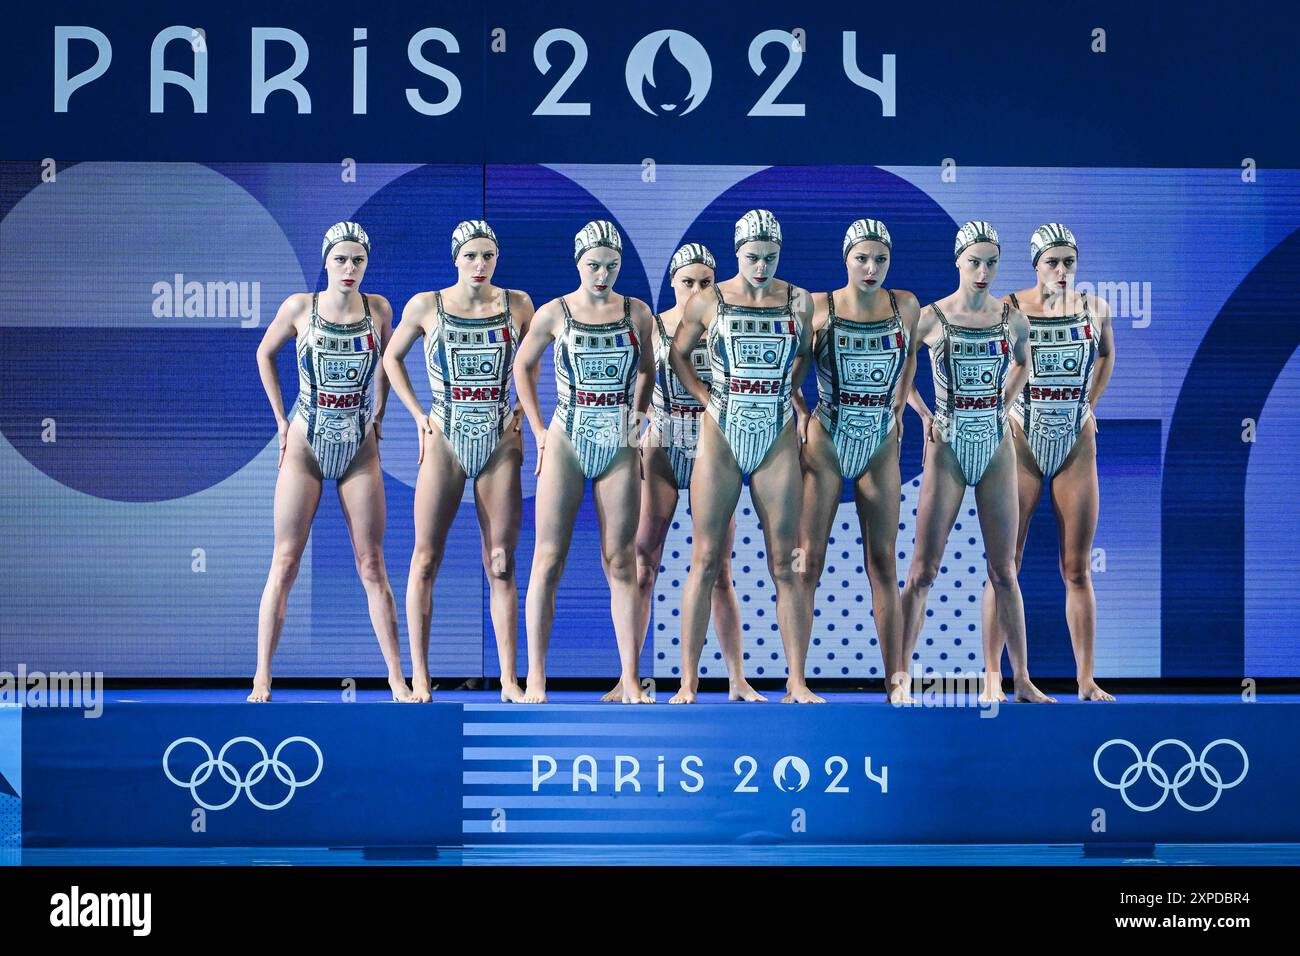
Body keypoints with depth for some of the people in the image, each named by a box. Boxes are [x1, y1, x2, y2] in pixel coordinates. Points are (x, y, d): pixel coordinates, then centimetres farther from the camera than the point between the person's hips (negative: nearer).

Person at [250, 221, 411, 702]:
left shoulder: (378, 309, 0)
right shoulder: (300, 307, -4)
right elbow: (265, 353, 12)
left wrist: (377, 417, 11)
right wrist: (281, 420, 7)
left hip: (360, 452, 1)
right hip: (305, 449, -1)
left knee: (372, 566, 2)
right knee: (285, 563, -2)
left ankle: (397, 678, 4)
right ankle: (262, 678, 1)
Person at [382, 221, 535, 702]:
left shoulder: (517, 304, 3)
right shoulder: (425, 306, -1)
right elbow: (392, 357, 13)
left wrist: (521, 410, 4)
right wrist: (418, 415, 5)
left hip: (501, 444, 1)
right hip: (445, 443, -1)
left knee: (501, 563, 1)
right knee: (426, 558, -2)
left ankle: (509, 679, 4)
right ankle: (419, 676, 3)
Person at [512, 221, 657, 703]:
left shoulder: (637, 314, 4)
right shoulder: (554, 314, -1)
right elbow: (523, 365, 13)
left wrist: (636, 418, 11)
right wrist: (538, 430, 8)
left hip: (620, 447, 2)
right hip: (566, 444, -1)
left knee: (621, 563, 2)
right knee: (549, 558, -3)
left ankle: (630, 678, 3)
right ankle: (535, 677, -2)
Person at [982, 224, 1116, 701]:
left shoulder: (1094, 309, 2)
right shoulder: (1010, 309, -7)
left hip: (1077, 448, 2)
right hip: (1020, 446, -2)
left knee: (1077, 569, 5)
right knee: (1005, 565, 0)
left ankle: (1086, 680, 9)